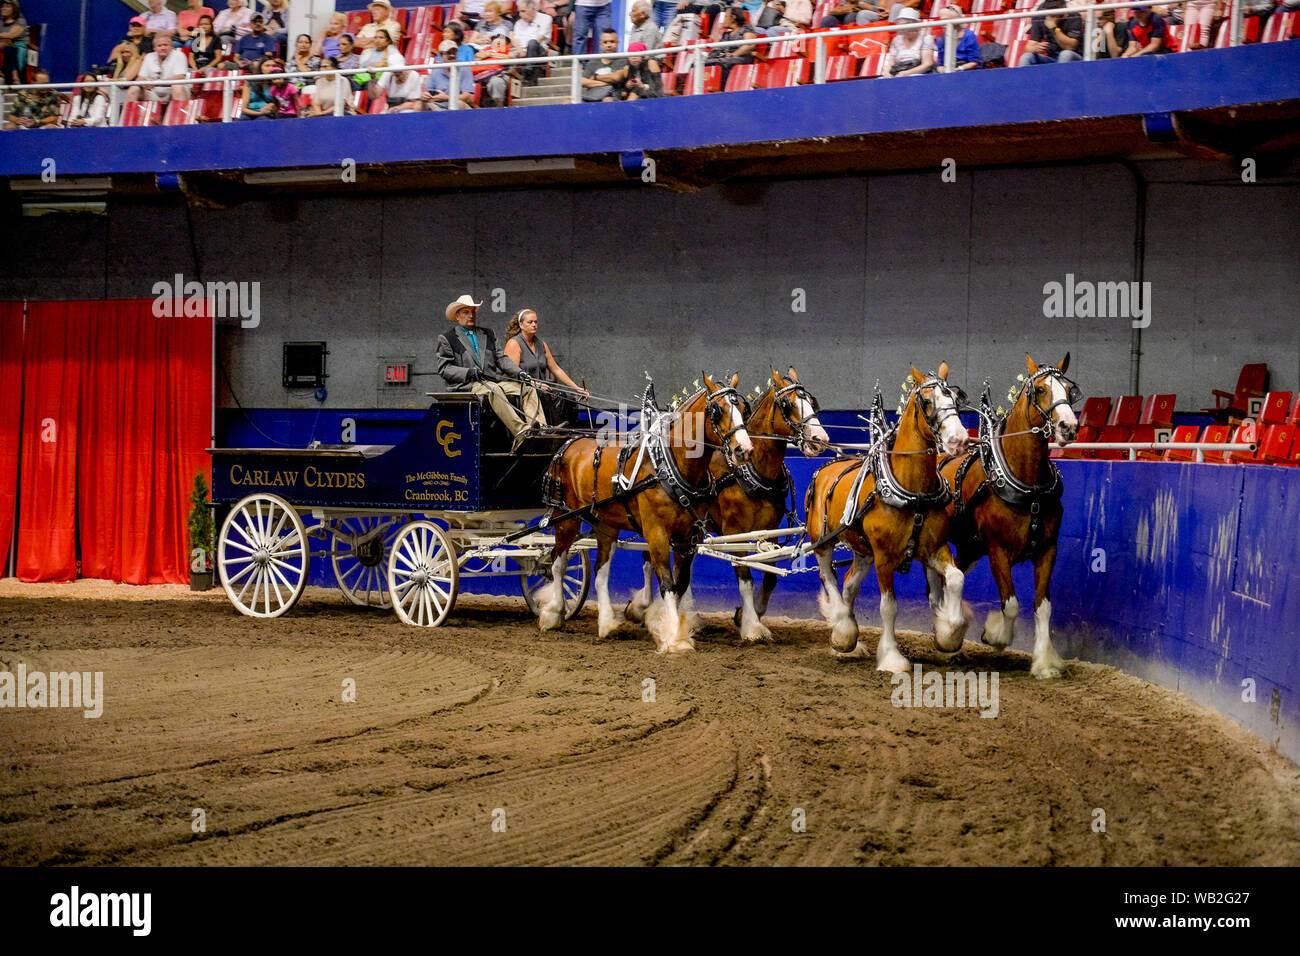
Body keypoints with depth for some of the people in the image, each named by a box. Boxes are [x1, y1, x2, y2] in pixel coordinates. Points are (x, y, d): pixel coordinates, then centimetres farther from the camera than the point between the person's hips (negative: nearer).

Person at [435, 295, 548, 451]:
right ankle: (519, 430, -52)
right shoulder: (447, 339, 10)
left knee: (528, 386, -14)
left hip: (495, 380, 6)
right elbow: (443, 368, 1)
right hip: (468, 385, -6)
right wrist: (469, 372, -14)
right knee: (494, 389, -37)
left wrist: (519, 372, 0)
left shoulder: (487, 334, 25)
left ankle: (540, 428, -29)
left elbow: (501, 358, 18)